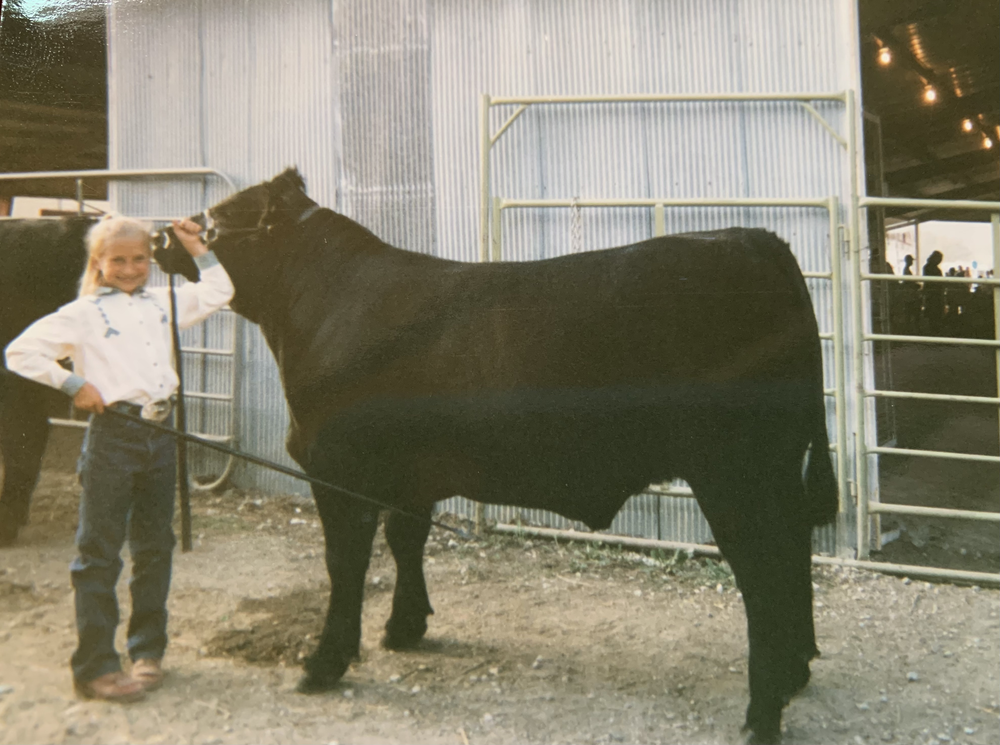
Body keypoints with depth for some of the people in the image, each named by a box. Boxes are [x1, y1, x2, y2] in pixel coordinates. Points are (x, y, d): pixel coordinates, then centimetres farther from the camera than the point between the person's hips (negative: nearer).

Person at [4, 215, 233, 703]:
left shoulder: (163, 303, 13)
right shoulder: (83, 313, -3)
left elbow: (218, 292, 22)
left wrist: (198, 250, 13)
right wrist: (72, 384, -11)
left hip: (160, 433, 6)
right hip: (113, 437, -5)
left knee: (154, 547, 12)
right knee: (99, 553, 0)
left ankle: (148, 651, 25)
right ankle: (95, 666, 6)